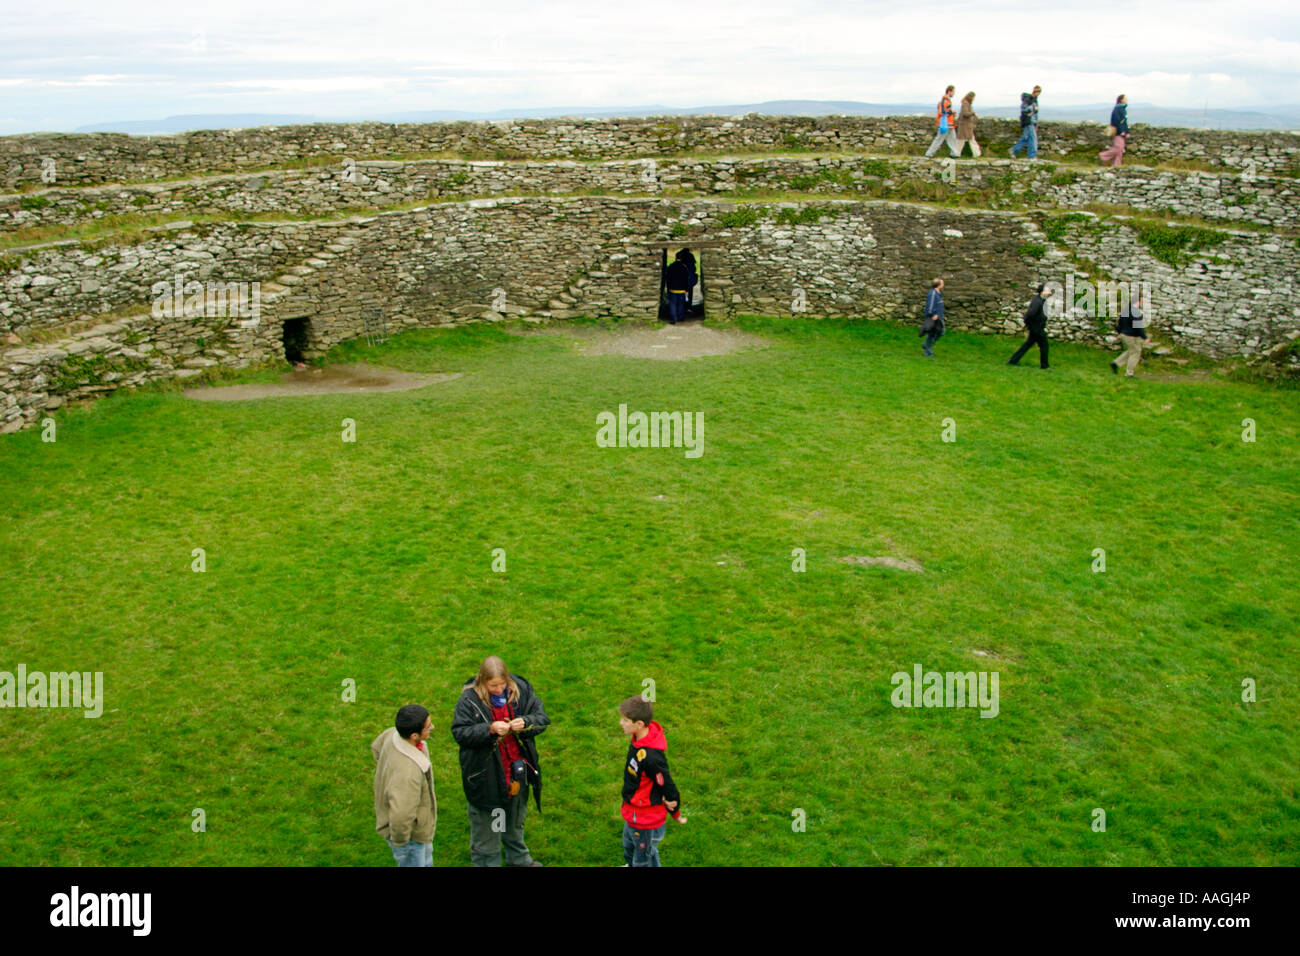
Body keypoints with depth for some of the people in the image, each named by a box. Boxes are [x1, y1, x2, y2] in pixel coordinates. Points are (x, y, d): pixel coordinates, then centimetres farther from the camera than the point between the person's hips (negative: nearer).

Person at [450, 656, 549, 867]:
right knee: (485, 822, 9)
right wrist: (490, 729, -32)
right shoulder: (469, 699, -17)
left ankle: (519, 858, 47)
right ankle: (486, 862, 28)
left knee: (516, 819, 25)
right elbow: (459, 732, -20)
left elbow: (542, 718, -2)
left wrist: (525, 723, -23)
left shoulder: (520, 689, -7)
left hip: (517, 769, 4)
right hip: (486, 775, -4)